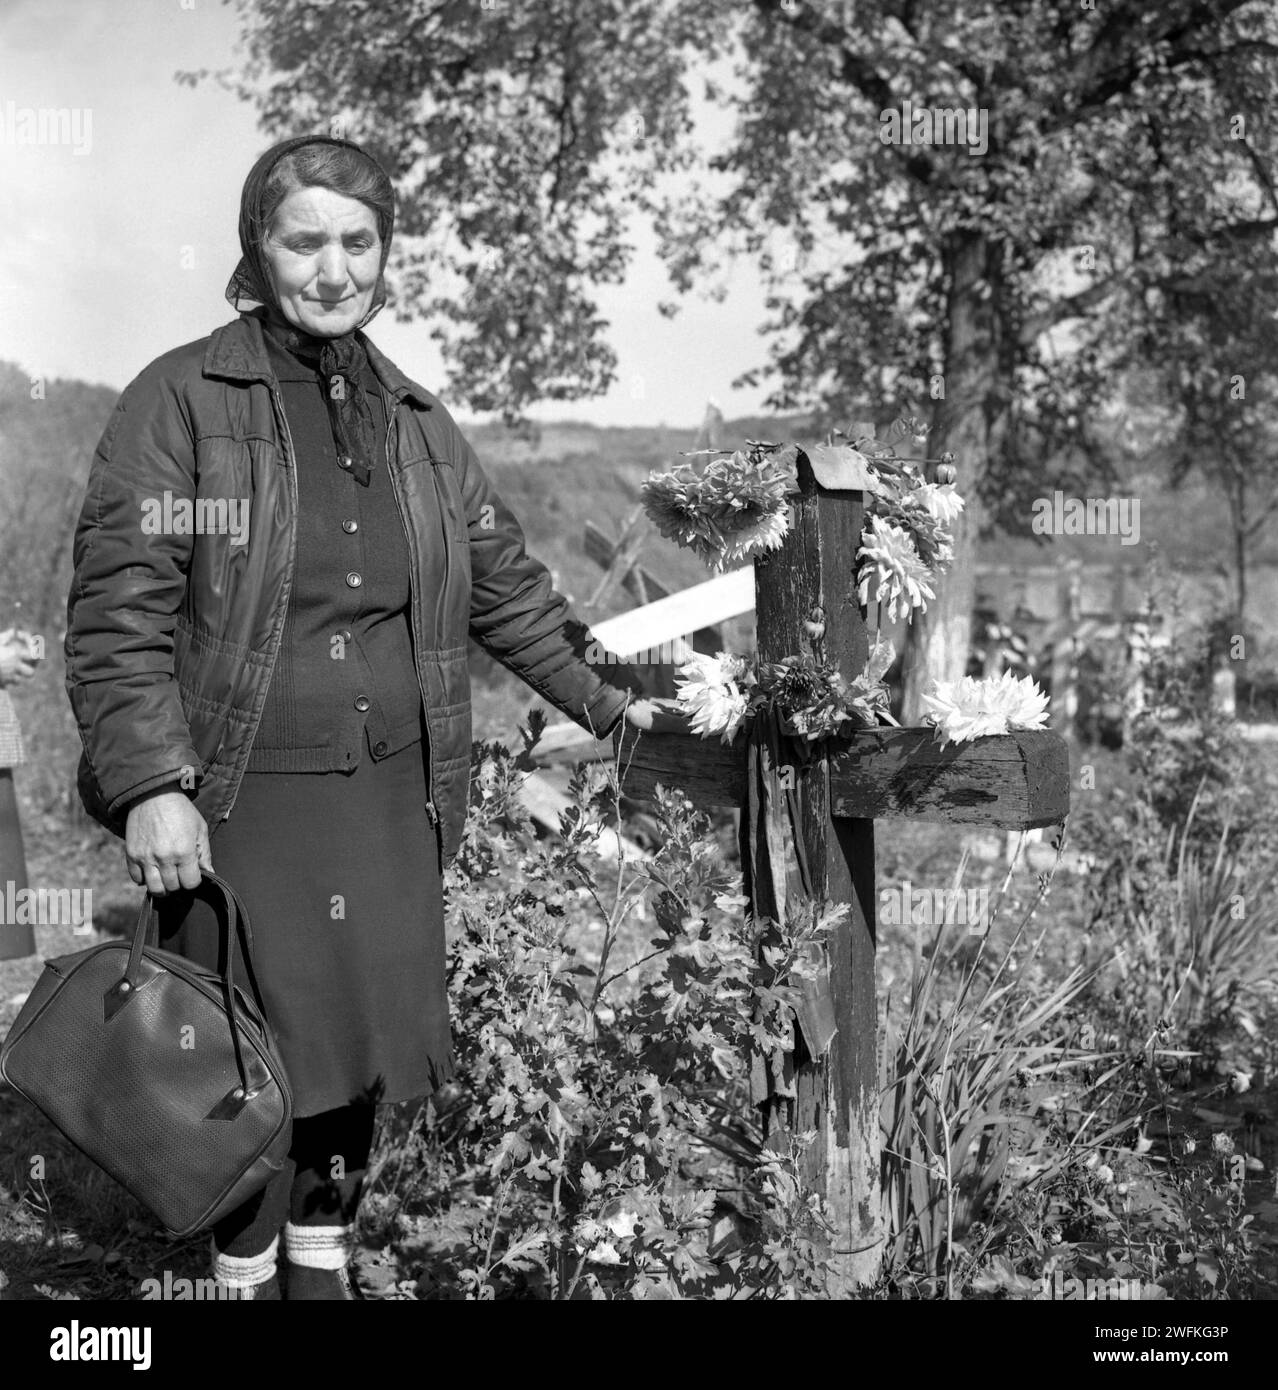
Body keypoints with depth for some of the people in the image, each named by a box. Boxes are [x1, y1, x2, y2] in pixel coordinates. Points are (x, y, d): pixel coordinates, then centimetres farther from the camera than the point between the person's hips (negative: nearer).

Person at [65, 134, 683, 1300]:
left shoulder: (420, 424, 13)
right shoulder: (181, 402, -5)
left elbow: (504, 584, 22)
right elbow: (118, 612, -10)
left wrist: (600, 692, 18)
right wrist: (149, 785, -17)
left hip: (391, 799, 5)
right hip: (241, 806, -5)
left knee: (365, 1045, 12)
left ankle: (325, 1263, 32)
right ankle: (248, 1273, 21)